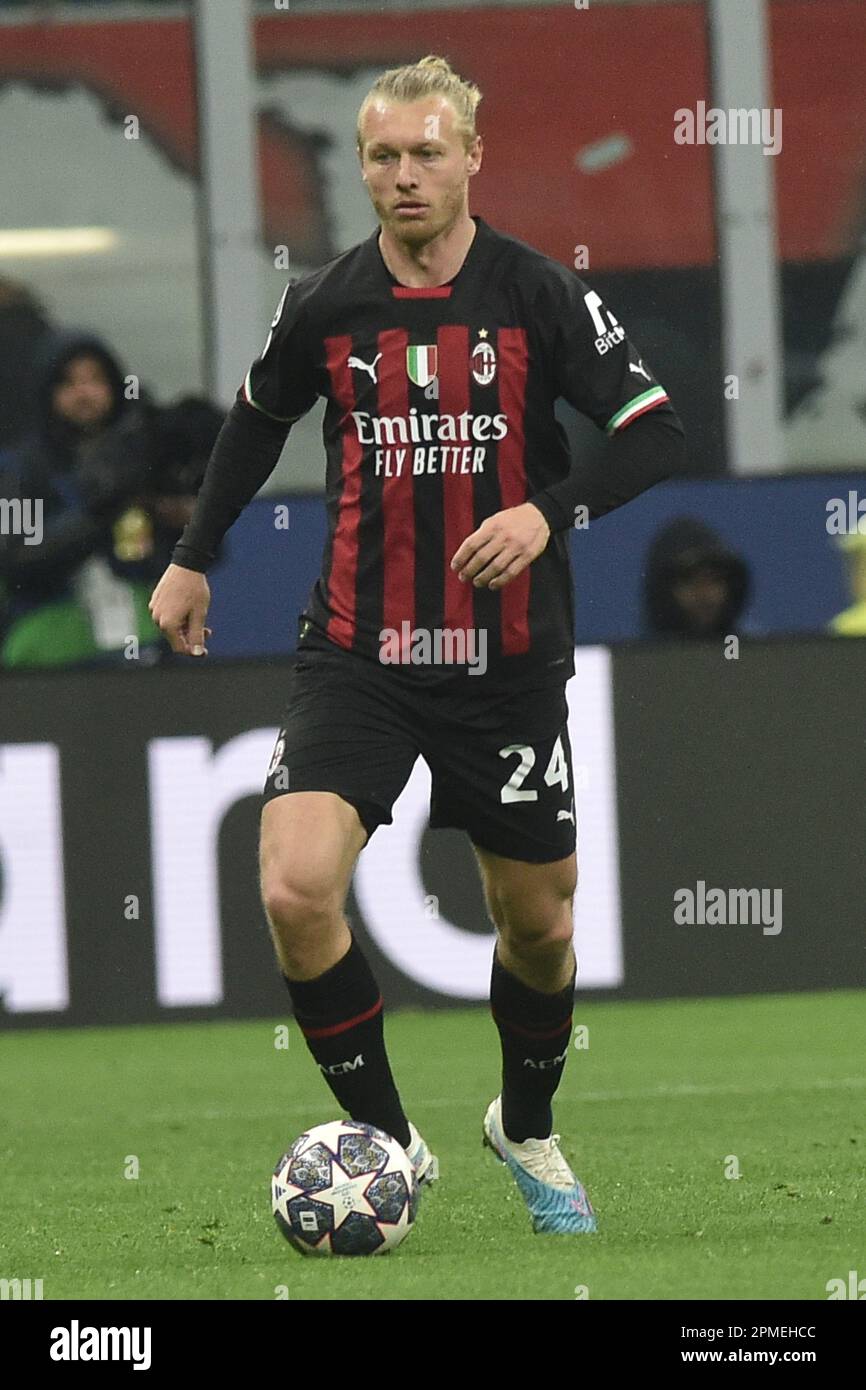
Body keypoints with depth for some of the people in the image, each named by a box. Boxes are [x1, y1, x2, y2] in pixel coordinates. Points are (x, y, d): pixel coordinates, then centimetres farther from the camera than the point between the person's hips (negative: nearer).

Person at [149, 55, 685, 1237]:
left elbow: (657, 435, -9)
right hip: (357, 654, 1)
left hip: (509, 663, 0)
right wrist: (193, 557, 22)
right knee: (296, 889, -20)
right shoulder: (323, 306, 0)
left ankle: (527, 1128, 40)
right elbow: (258, 418, 20)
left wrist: (550, 511, -24)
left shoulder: (541, 296, -7)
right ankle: (388, 1141, -3)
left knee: (539, 922, 11)